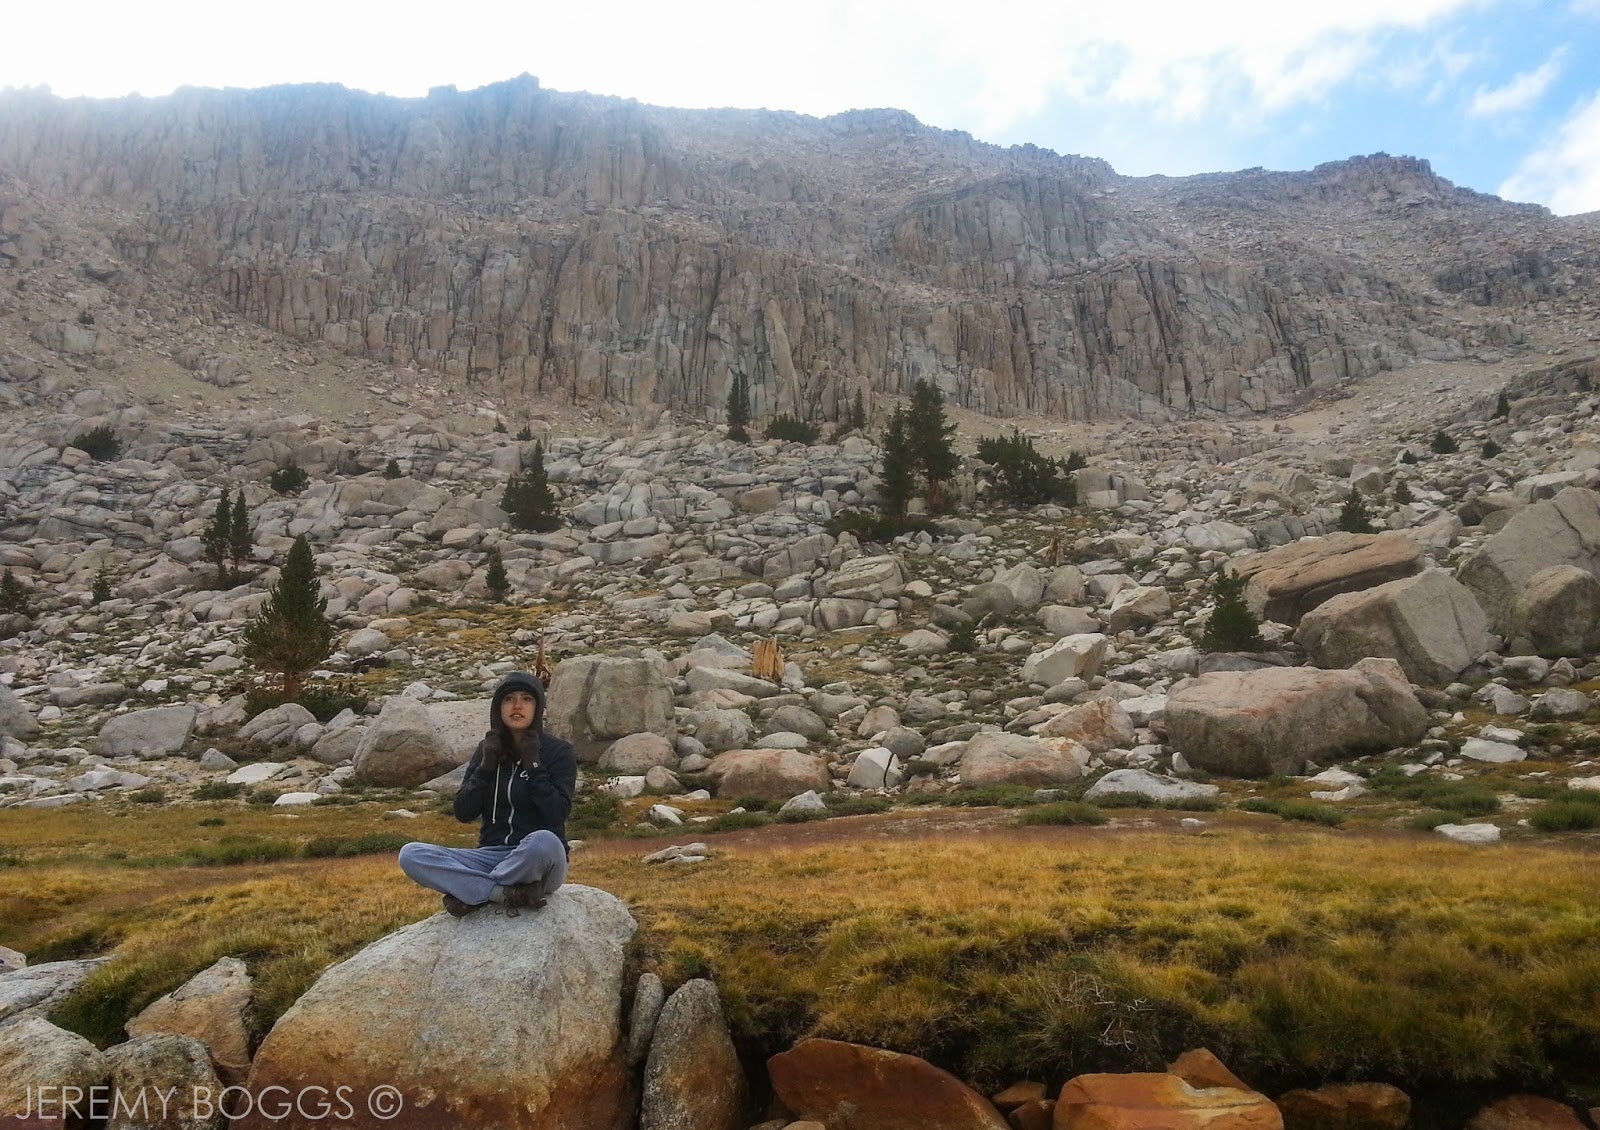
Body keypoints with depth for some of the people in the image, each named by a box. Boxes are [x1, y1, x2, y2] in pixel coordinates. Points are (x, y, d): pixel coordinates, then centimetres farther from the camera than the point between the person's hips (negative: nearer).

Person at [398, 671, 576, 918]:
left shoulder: (558, 752, -2)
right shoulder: (489, 749, 9)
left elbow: (557, 814, -13)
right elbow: (463, 813, 2)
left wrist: (534, 766, -16)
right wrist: (486, 767, -9)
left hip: (538, 860, -4)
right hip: (492, 856, 4)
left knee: (543, 841, -40)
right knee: (410, 855, -18)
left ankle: (472, 892, -16)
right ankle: (507, 893, -24)